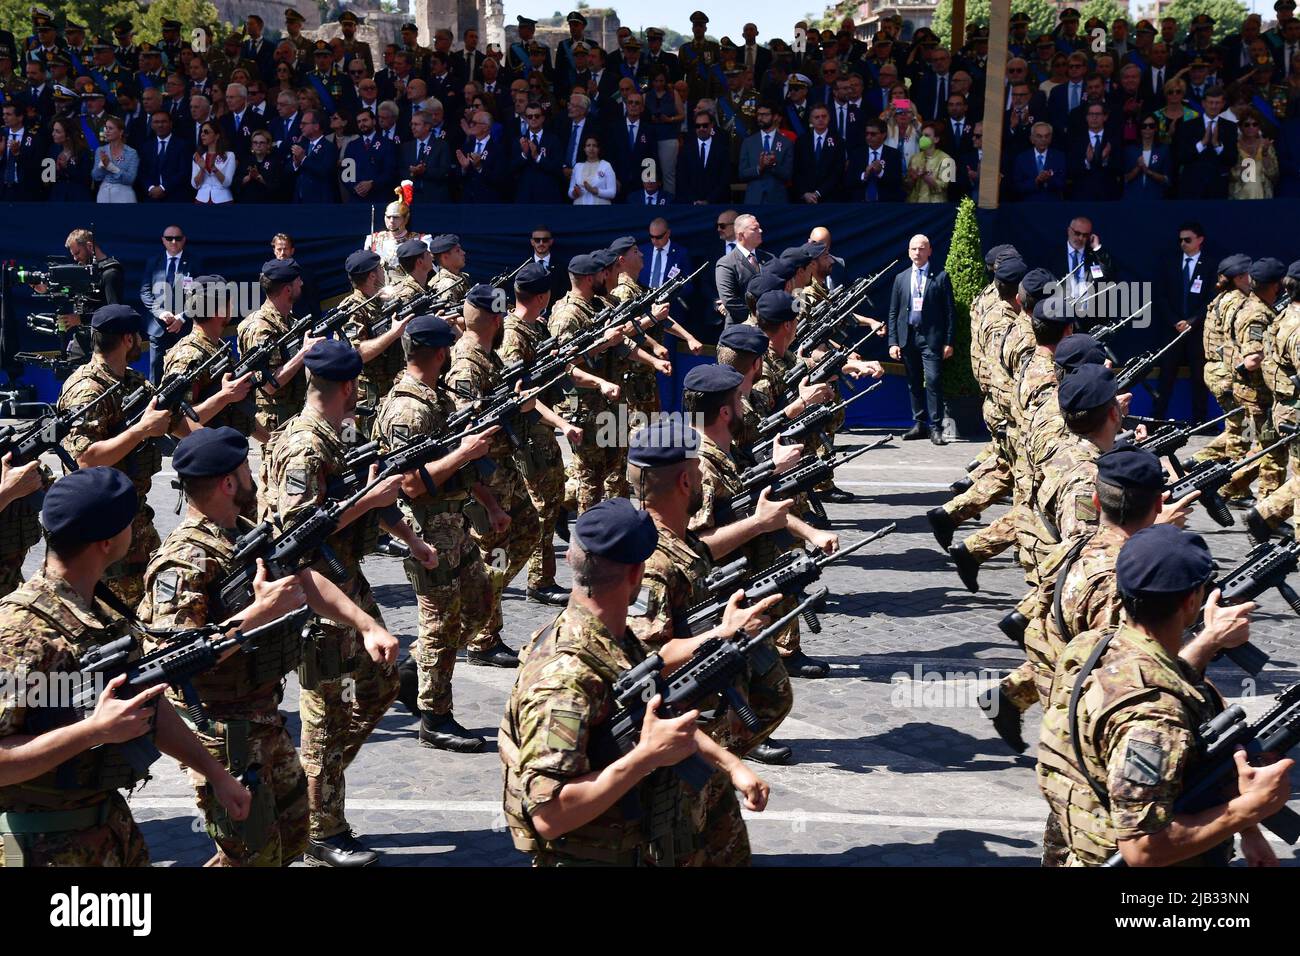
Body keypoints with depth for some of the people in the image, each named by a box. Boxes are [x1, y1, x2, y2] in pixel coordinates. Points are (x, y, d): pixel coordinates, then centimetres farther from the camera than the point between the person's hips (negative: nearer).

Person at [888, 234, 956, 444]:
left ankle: (935, 427, -8)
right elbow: (893, 313, 13)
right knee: (914, 383, 9)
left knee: (933, 380, -12)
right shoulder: (901, 278, 13)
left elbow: (949, 311, 1)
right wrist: (893, 342, 4)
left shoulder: (940, 277, 3)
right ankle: (919, 425, 16)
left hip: (931, 337, -4)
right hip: (907, 336, 4)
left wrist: (948, 342, -4)